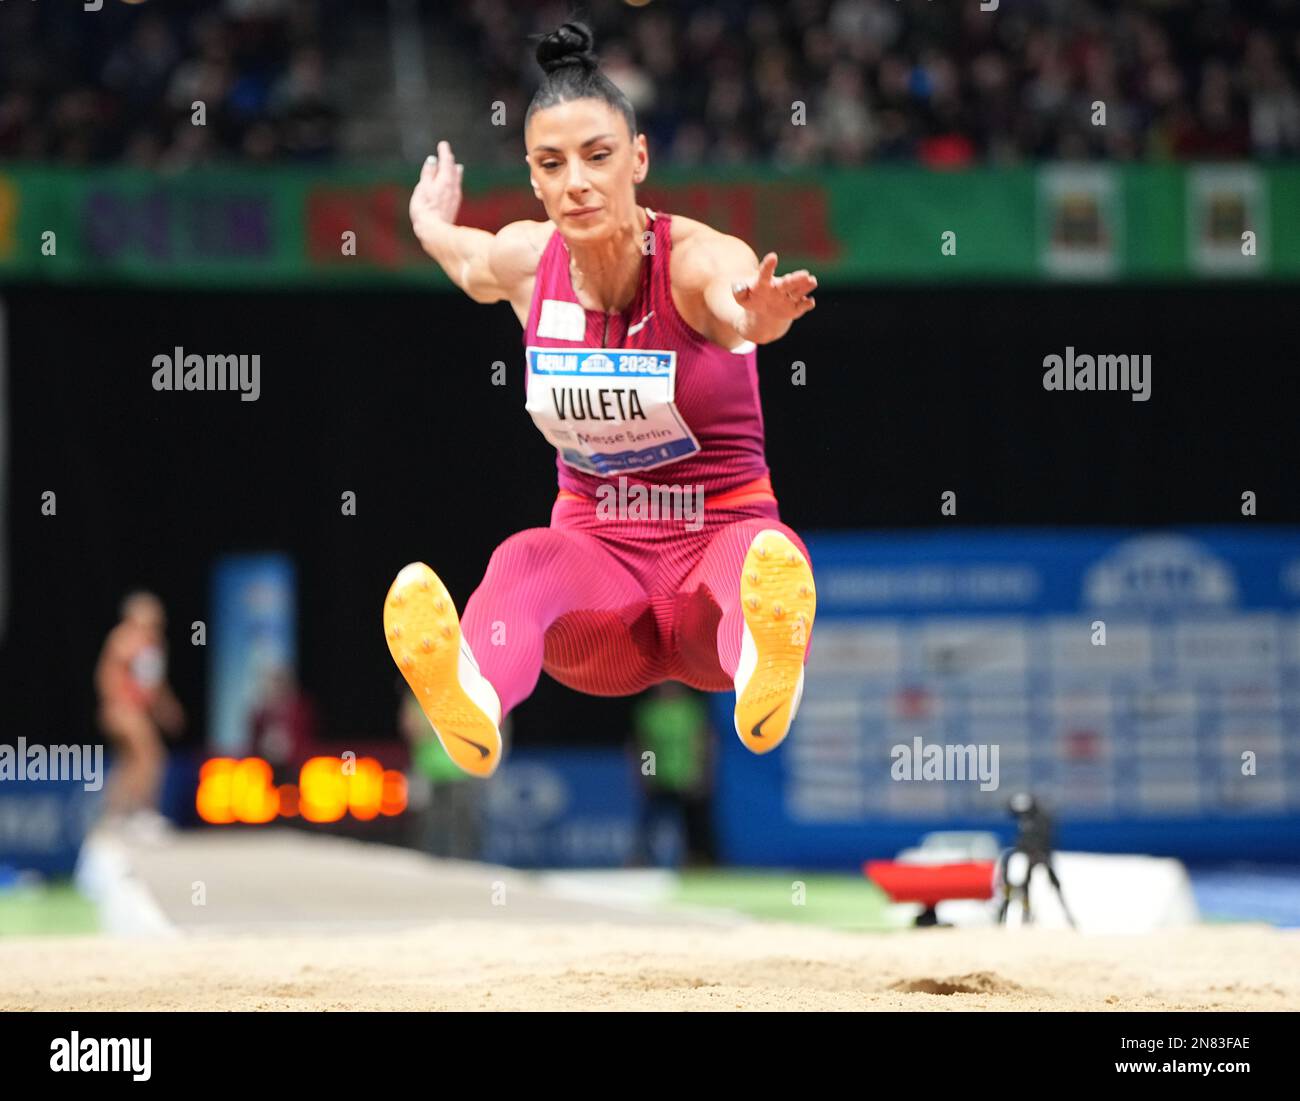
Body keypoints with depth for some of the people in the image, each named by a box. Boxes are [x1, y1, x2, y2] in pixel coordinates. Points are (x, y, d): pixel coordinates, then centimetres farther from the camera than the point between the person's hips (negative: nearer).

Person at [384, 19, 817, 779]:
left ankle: (767, 672, -78)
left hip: (714, 545, -2)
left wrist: (759, 316, -66)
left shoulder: (697, 258, -15)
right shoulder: (526, 261, 0)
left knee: (760, 552, -41)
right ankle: (474, 700, -71)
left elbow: (737, 304, -43)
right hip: (597, 552, 3)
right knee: (527, 561, -36)